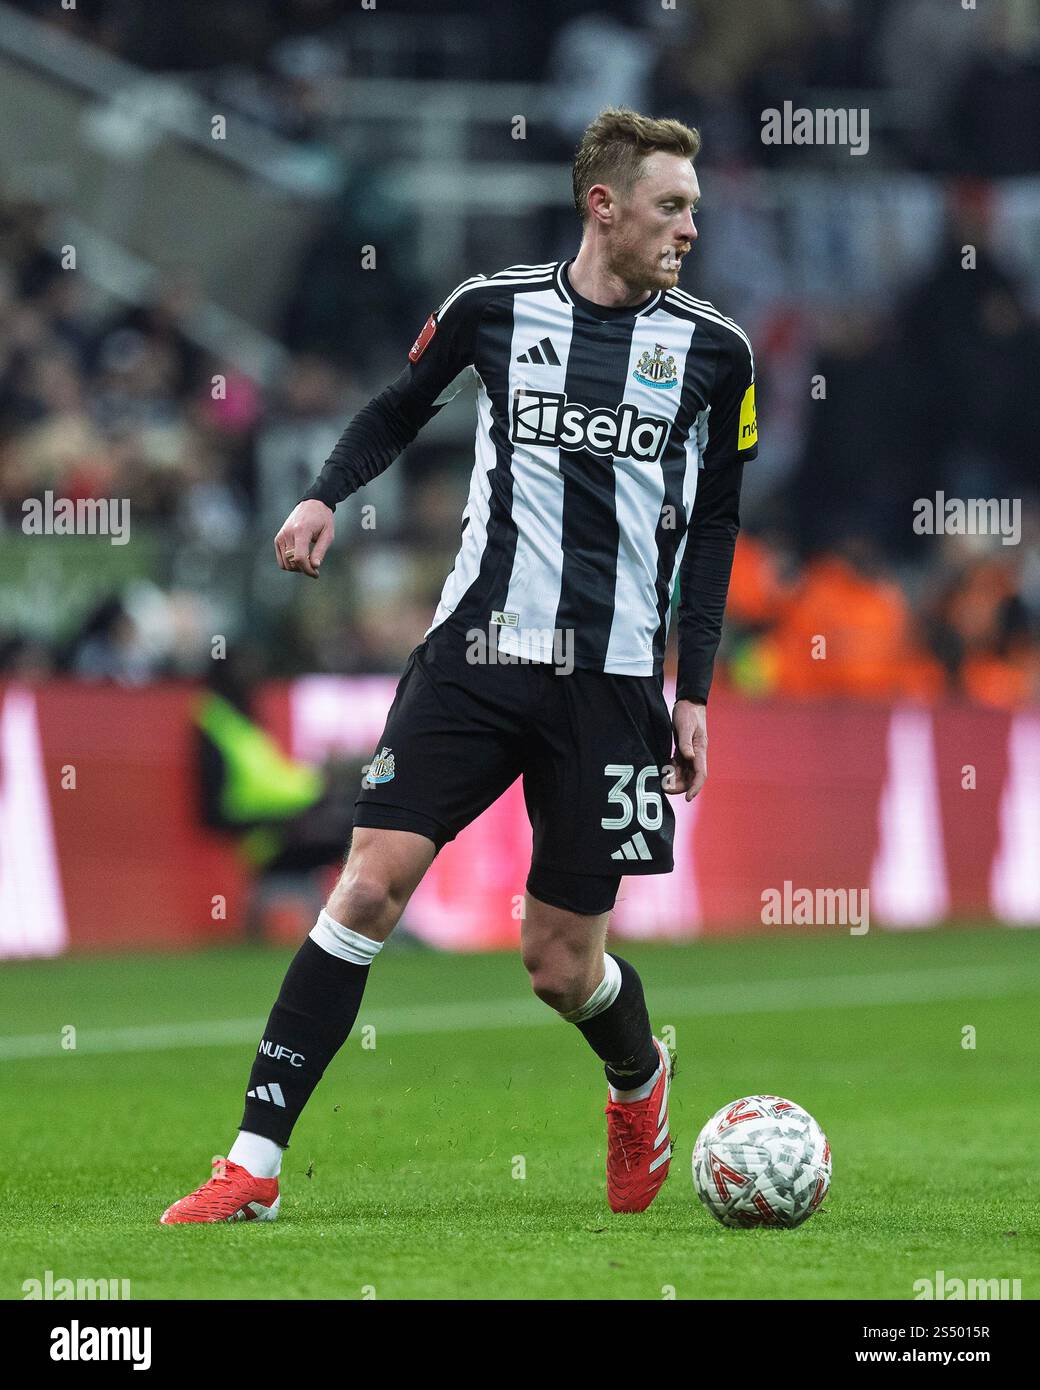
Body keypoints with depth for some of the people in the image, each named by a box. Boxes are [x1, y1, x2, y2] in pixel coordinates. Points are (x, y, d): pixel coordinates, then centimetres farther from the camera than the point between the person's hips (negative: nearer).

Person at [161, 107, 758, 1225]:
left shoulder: (712, 350, 4)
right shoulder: (495, 307, 3)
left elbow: (714, 524, 12)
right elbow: (400, 408, 20)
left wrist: (695, 691, 7)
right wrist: (326, 494, 2)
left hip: (612, 683, 0)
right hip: (474, 654, 0)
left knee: (561, 965, 2)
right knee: (371, 883, -13)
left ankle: (640, 1080, 38)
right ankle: (254, 1164, -10)